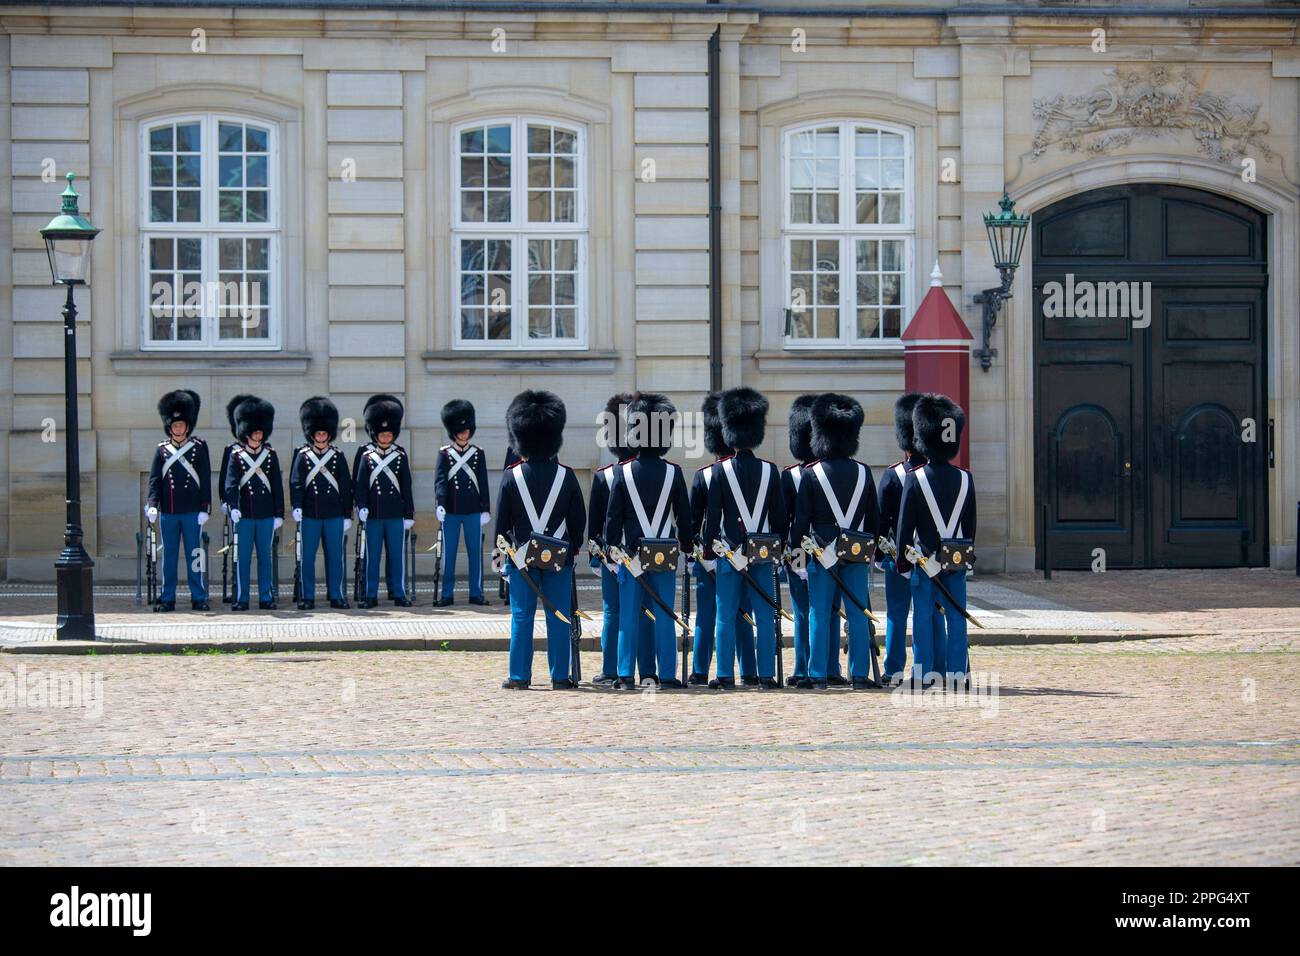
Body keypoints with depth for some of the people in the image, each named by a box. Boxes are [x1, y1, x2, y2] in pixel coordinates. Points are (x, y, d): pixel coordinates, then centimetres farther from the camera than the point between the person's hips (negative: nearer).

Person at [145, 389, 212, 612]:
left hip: (192, 512, -2)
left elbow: (206, 480, 0)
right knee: (169, 556, 6)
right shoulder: (162, 450, 7)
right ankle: (167, 598, 10)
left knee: (194, 555, 0)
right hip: (168, 512, 2)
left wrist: (204, 509, -6)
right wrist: (152, 504, -8)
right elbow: (155, 479, 5)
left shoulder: (199, 447, 2)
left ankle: (198, 597, 6)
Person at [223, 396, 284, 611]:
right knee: (242, 558, 1)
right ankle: (241, 598, 6)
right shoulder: (236, 455, 0)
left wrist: (279, 513, 4)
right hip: (243, 516, -2)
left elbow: (277, 486, 8)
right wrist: (233, 506, -24)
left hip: (266, 516, 2)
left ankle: (266, 597, 11)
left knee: (265, 557, 6)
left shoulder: (270, 455, 7)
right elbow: (231, 483, -9)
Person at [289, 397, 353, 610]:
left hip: (334, 516, 1)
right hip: (310, 515, -1)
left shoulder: (338, 456, 7)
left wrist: (347, 515, 5)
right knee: (307, 556, 1)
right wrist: (296, 506, -15)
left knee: (335, 556, 3)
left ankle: (336, 595, 11)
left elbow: (346, 487, 8)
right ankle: (307, 597, 6)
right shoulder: (302, 456, 4)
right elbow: (296, 483, -1)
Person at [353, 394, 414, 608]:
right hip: (373, 516, -1)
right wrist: (361, 506, -12)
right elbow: (360, 485, 2)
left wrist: (409, 514, 4)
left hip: (396, 516, 1)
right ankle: (371, 595, 7)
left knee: (397, 555, 3)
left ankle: (399, 593, 10)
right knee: (372, 556, 2)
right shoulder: (366, 457, 4)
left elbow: (406, 487, 7)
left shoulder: (401, 456, 6)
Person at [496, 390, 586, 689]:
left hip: (522, 556, 0)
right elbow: (579, 519, 1)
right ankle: (560, 676, 5)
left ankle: (519, 676, 5)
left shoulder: (512, 476, -6)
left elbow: (502, 521, -1)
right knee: (558, 617, 4)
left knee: (522, 617, 4)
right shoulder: (566, 476, -4)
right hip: (559, 556, 0)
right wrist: (573, 548, 15)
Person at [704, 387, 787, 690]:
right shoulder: (770, 471, 0)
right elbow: (780, 516, 4)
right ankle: (766, 676, 4)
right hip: (763, 552, 2)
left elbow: (712, 515, -5)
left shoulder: (721, 471, -6)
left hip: (729, 552, -2)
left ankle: (725, 676, 2)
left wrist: (710, 546, 5)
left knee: (726, 617, 2)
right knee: (764, 617, 5)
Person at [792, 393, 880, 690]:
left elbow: (801, 520, -6)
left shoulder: (812, 474, -7)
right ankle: (860, 675, 5)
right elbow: (874, 518, 7)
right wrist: (869, 550, 17)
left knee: (819, 616, 2)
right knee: (858, 615, 5)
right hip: (857, 554, 2)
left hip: (822, 551, -2)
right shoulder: (863, 473, 2)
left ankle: (818, 676, 2)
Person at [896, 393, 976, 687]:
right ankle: (956, 672, 5)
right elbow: (971, 524, 7)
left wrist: (902, 560, 1)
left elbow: (905, 524, -7)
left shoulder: (915, 479, -9)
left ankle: (926, 672, 2)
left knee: (924, 617, 2)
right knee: (956, 616, 5)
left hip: (925, 558, -3)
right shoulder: (965, 479, 1)